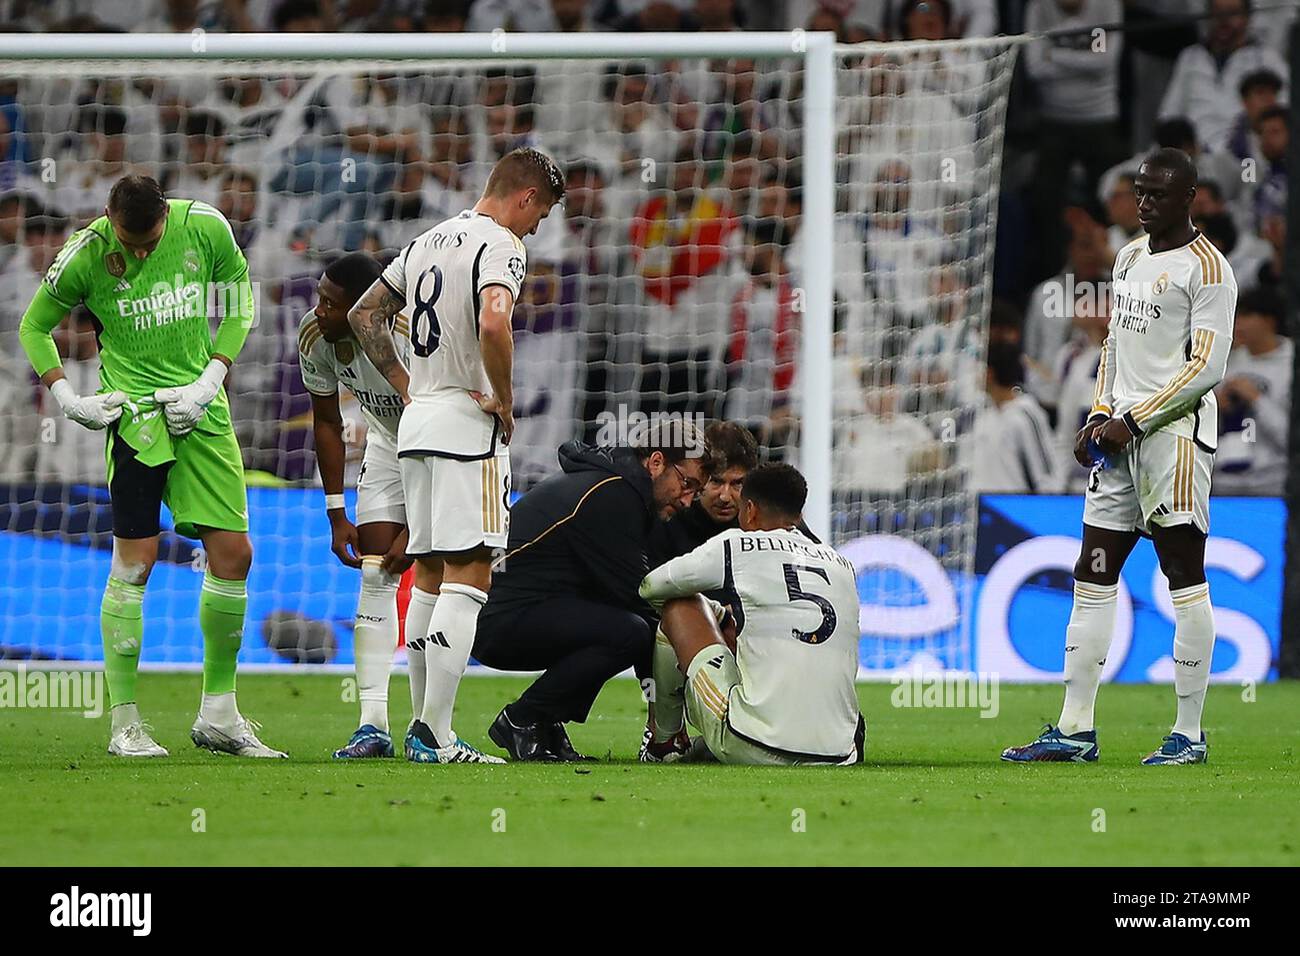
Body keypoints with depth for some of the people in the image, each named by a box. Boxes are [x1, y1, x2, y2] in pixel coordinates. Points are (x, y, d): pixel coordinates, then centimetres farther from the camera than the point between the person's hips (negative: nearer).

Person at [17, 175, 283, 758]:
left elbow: (237, 309, 9)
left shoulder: (206, 228, -5)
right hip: (136, 413, -3)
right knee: (135, 561, -7)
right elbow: (34, 326, 5)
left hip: (201, 413, 3)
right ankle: (124, 724, -1)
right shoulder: (86, 255, -10)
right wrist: (68, 400, -5)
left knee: (233, 555, 1)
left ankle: (218, 716, 13)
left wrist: (208, 383, -2)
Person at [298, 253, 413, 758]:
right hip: (387, 445, 5)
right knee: (375, 577, -8)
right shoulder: (315, 337, -19)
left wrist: (415, 530, -26)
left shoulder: (412, 340, -36)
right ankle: (373, 725, -13)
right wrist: (336, 515, -4)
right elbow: (327, 422, -3)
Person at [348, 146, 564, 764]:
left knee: (429, 575, 13)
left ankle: (425, 729, 15)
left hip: (417, 420, 9)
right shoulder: (500, 245, -11)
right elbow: (493, 323, -30)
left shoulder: (430, 241, 16)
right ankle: (434, 734, -14)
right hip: (468, 426, -9)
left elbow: (365, 314, 23)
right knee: (469, 576, -8)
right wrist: (503, 399, -16)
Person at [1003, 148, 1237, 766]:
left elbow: (1207, 367, -14)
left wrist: (1134, 420, -15)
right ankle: (1075, 730, 8)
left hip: (1175, 432, -9)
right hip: (1120, 435, 9)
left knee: (1185, 578, -5)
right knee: (1093, 577, 6)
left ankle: (1189, 735, -3)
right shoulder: (1129, 258, 18)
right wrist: (1100, 416, 9)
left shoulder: (1206, 268, -8)